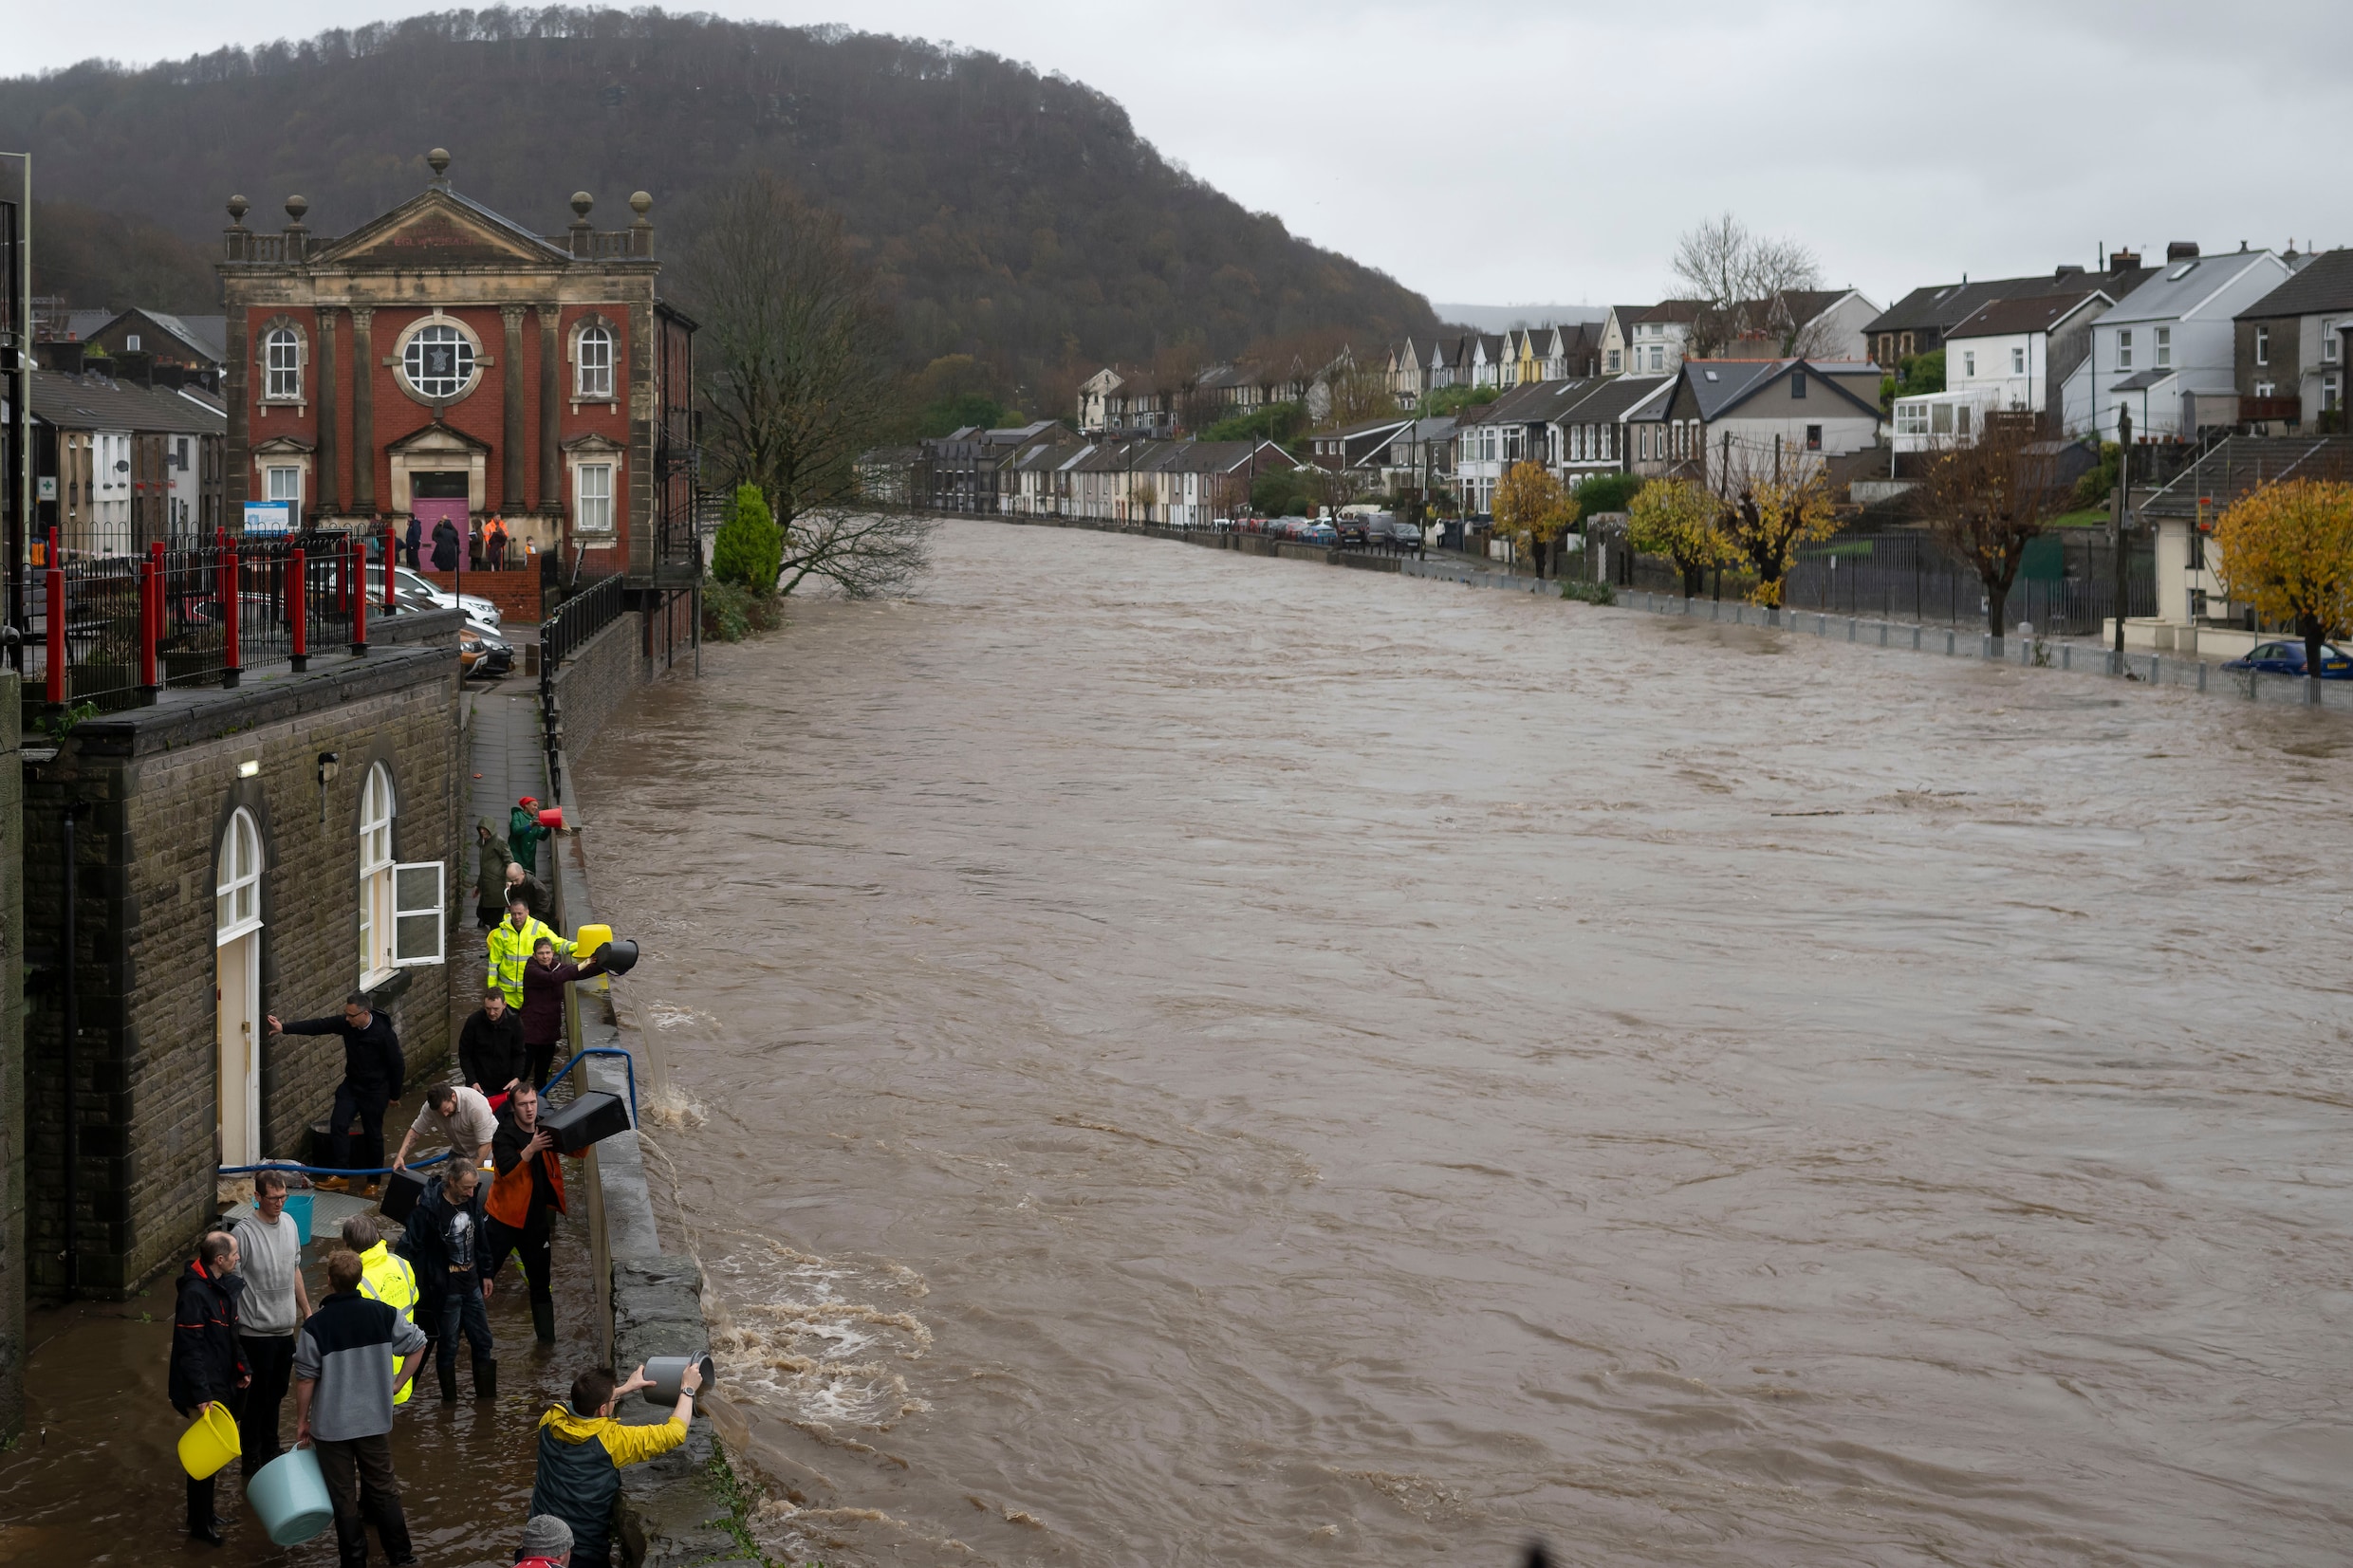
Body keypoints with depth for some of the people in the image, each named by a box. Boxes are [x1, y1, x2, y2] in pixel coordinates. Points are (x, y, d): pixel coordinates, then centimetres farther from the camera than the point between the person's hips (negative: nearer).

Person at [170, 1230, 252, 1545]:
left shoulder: (223, 1286, 5)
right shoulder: (194, 1293, -24)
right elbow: (189, 1348, -25)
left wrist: (242, 1368, 14)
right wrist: (201, 1395, -26)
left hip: (222, 1383, 9)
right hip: (206, 1388, -9)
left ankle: (205, 1512, 33)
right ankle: (199, 1523, 13)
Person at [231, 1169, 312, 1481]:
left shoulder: (289, 1223, 4)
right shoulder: (243, 1233, -19)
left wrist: (307, 1311, 18)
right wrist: (230, 1331, -19)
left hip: (285, 1327, 7)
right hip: (257, 1331, -7)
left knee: (276, 1393, 19)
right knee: (256, 1397, 3)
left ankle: (270, 1448, 34)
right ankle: (251, 1460, 15)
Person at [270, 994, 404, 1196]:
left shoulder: (384, 1034, -25)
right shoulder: (347, 1024, -11)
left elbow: (397, 1066, -15)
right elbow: (318, 1025, -14)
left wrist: (394, 1095, -5)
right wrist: (284, 1028, -21)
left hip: (375, 1091, -5)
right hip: (351, 1084, 5)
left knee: (373, 1134, 6)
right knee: (338, 1123, -9)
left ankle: (374, 1181, 22)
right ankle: (342, 1175, -4)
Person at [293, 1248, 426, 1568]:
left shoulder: (315, 1326, -17)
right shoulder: (382, 1314, -8)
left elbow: (305, 1379, -12)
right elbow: (417, 1345, 2)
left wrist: (301, 1421, 0)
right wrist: (397, 1383, 10)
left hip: (331, 1425, -3)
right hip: (375, 1420, 3)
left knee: (343, 1496, 9)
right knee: (383, 1487, 17)